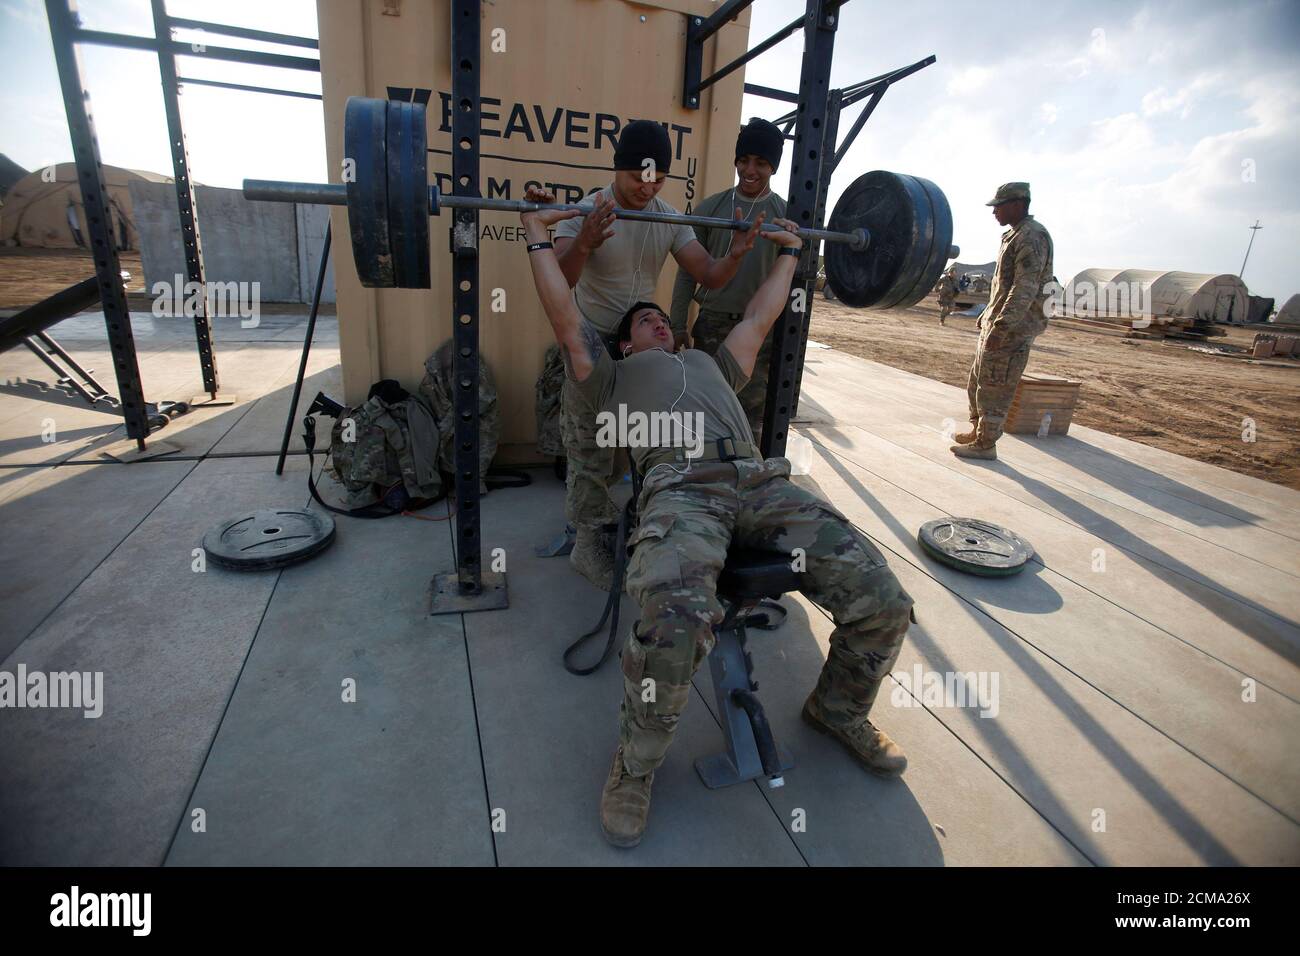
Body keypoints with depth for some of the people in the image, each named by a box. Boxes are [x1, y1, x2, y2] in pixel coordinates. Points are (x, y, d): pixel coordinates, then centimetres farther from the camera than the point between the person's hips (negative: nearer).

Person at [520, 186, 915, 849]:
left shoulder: (711, 364, 42)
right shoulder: (613, 375, 31)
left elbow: (758, 317, 48)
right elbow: (565, 317, 26)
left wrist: (787, 252, 58)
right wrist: (538, 233, 31)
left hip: (761, 482, 5)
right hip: (681, 488, -4)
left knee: (884, 603, -13)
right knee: (674, 627, -37)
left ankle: (839, 708, 20)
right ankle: (636, 763, -4)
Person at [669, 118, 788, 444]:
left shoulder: (785, 216, 2)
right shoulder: (711, 207, 5)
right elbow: (688, 272, 6)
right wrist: (677, 327, 1)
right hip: (712, 325, 1)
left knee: (750, 417, 5)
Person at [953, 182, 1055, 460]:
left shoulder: (1033, 236, -14)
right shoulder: (1014, 235, 18)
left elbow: (1025, 289, -22)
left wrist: (1001, 326, -26)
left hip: (1013, 330, -10)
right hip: (996, 324, 10)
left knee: (993, 388, -5)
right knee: (976, 382, 17)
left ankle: (985, 445, 3)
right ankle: (977, 431, 29)